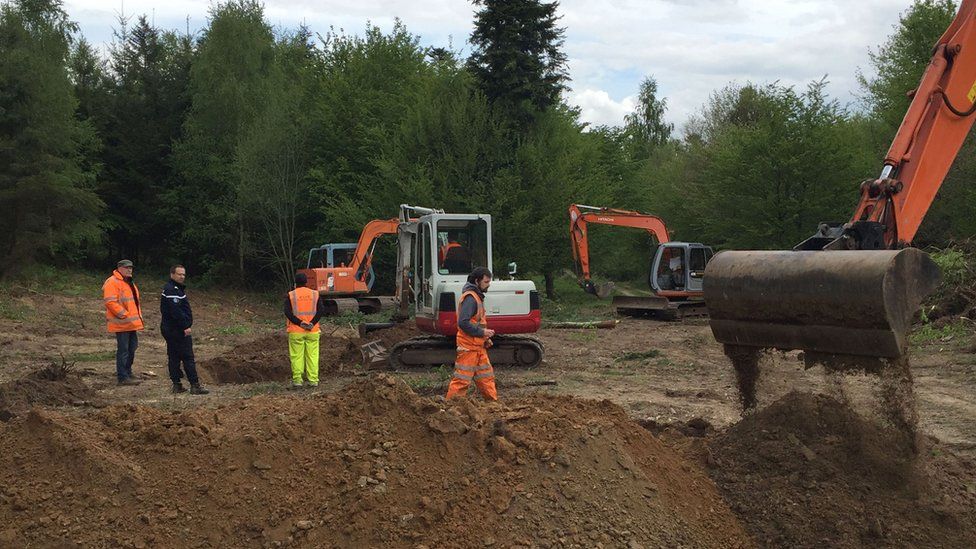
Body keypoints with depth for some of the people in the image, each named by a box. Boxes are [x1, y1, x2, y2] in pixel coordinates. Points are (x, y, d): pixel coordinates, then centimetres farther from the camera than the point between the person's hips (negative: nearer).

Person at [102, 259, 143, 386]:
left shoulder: (129, 283, 20)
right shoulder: (112, 282, -12)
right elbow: (110, 302, -21)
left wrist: (139, 317, 17)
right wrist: (125, 315, -20)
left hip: (132, 323, 10)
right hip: (121, 323, -10)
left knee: (132, 348, 15)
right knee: (123, 350, -7)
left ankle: (126, 372, 27)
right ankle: (123, 377, -4)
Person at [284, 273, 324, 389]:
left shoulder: (290, 295, 1)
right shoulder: (315, 294, 6)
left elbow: (287, 312, -10)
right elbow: (320, 311, -5)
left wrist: (300, 323, -13)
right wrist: (312, 323, -11)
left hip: (296, 331, -2)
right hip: (312, 331, 2)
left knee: (297, 356, 2)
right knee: (312, 355, 6)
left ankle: (297, 380, 0)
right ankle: (313, 380, 5)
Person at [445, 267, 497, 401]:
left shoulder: (477, 297, 17)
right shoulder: (470, 298, -16)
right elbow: (463, 323, -24)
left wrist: (486, 339, 13)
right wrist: (482, 332, -18)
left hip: (479, 346, 10)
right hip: (468, 347, -10)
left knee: (487, 377, 14)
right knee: (462, 379, -7)